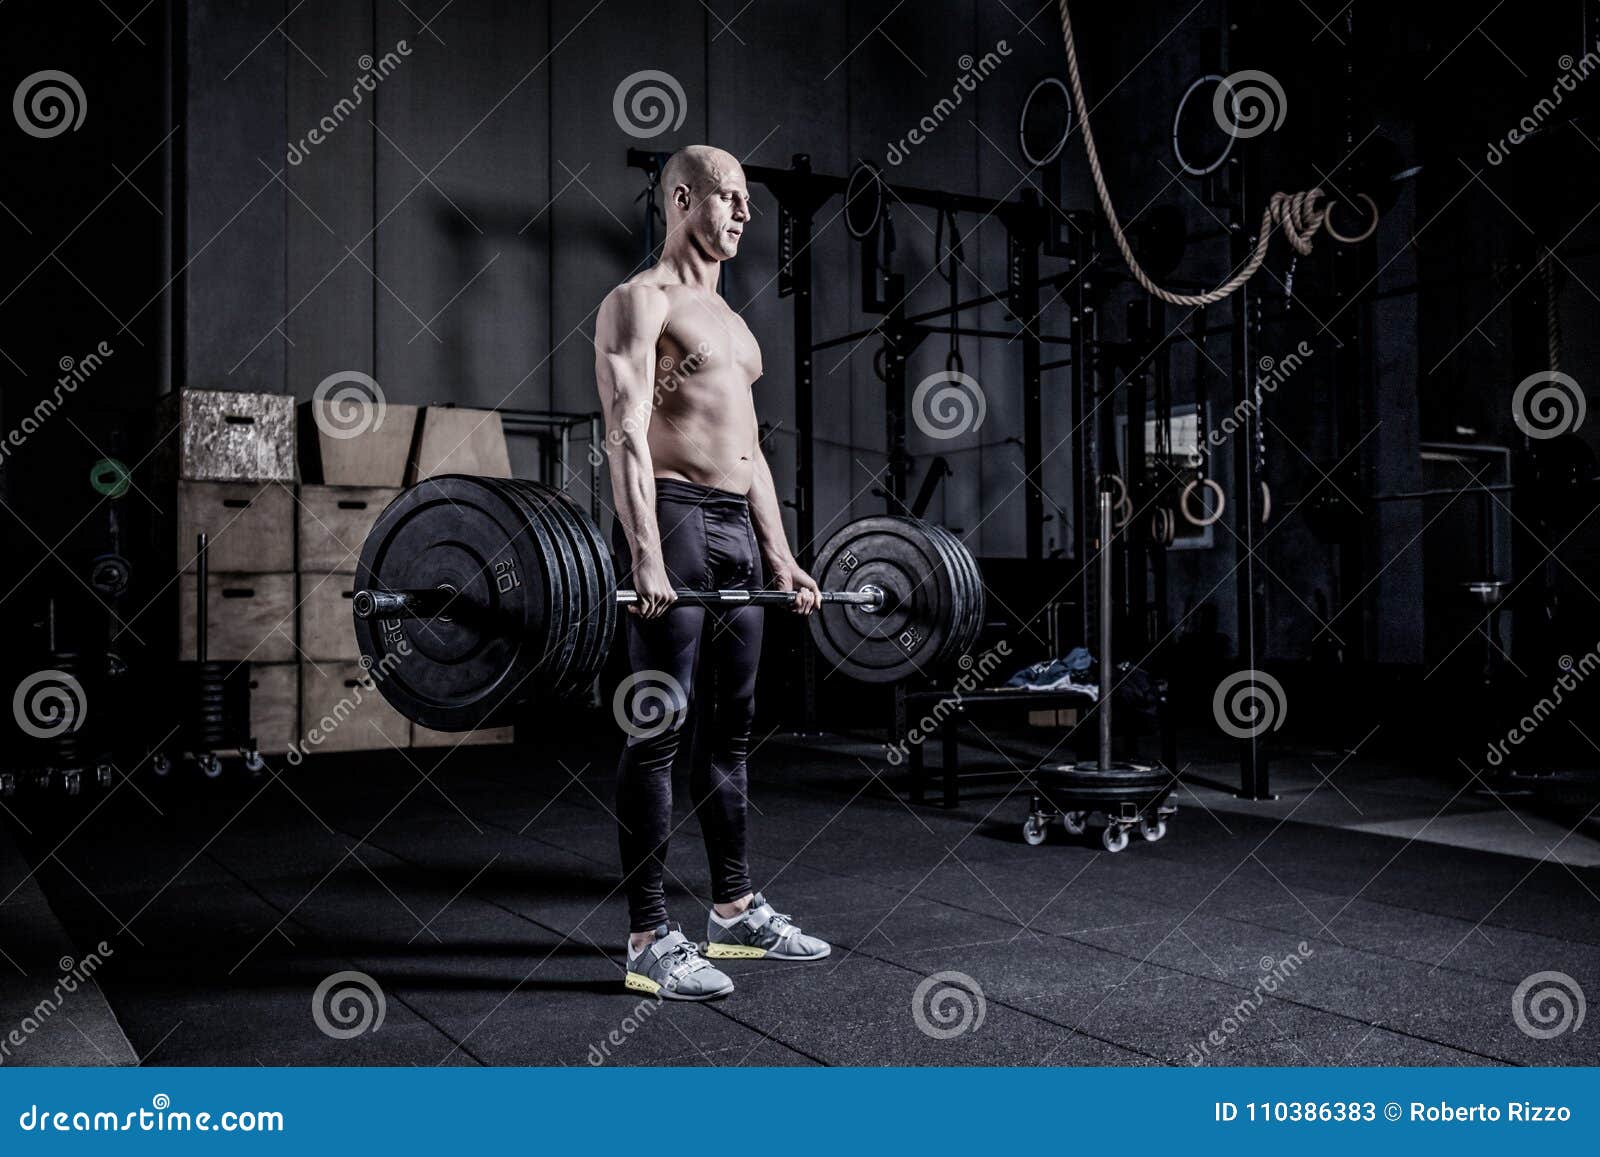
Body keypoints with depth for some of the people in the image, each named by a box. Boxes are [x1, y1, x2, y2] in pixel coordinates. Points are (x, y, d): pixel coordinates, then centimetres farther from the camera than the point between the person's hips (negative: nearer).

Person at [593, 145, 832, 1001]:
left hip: (737, 529, 9)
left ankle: (735, 910, 22)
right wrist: (647, 556, -26)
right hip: (674, 519, -8)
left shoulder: (728, 319, 23)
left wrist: (781, 557, 17)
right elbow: (627, 430, -15)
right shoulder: (639, 303, -3)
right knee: (657, 730, -7)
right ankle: (650, 940, -1)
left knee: (732, 726, 12)